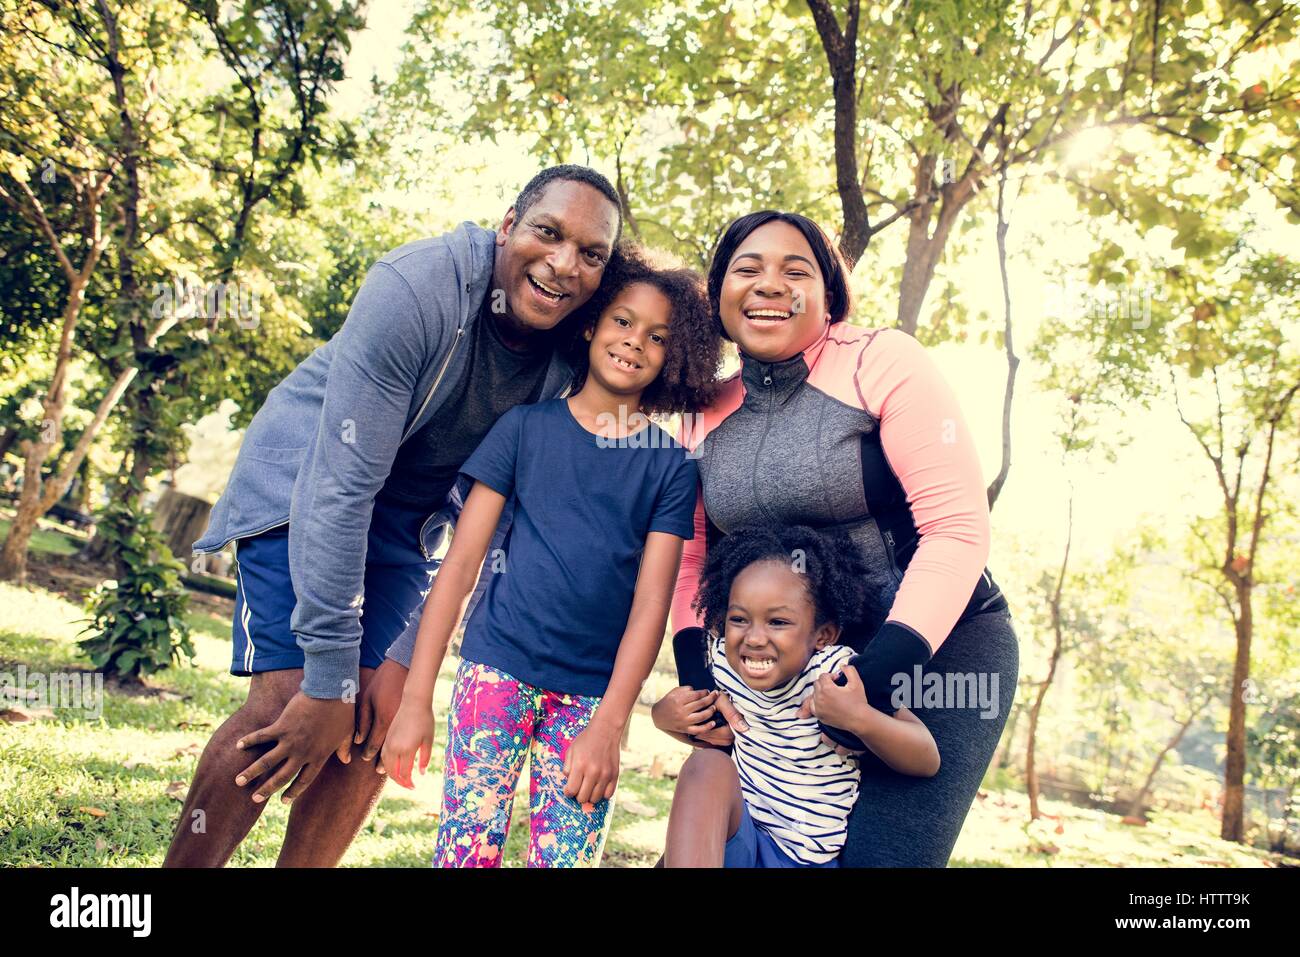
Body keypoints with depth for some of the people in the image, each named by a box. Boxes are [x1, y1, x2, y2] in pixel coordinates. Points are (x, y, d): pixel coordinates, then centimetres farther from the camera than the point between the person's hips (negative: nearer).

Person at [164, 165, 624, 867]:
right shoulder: (417, 288, -29)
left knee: (378, 722, -5)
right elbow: (343, 482, -29)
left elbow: (494, 525, -10)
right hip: (302, 488, -4)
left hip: (405, 523, 5)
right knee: (286, 701, -16)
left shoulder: (573, 363, -14)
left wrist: (407, 659, -15)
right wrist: (329, 673, -28)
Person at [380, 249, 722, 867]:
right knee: (467, 848, -2)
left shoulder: (670, 465, 4)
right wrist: (415, 698, -5)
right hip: (498, 668, -1)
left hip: (593, 695, 1)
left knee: (567, 856, 4)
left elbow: (651, 601, -1)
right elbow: (461, 561, 0)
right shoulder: (526, 426, 3)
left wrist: (609, 725, -10)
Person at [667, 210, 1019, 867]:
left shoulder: (882, 362, -13)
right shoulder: (706, 415, 3)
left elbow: (959, 527, -17)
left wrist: (882, 671, -23)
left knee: (878, 855, -13)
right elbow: (691, 557, 6)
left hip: (937, 647, -4)